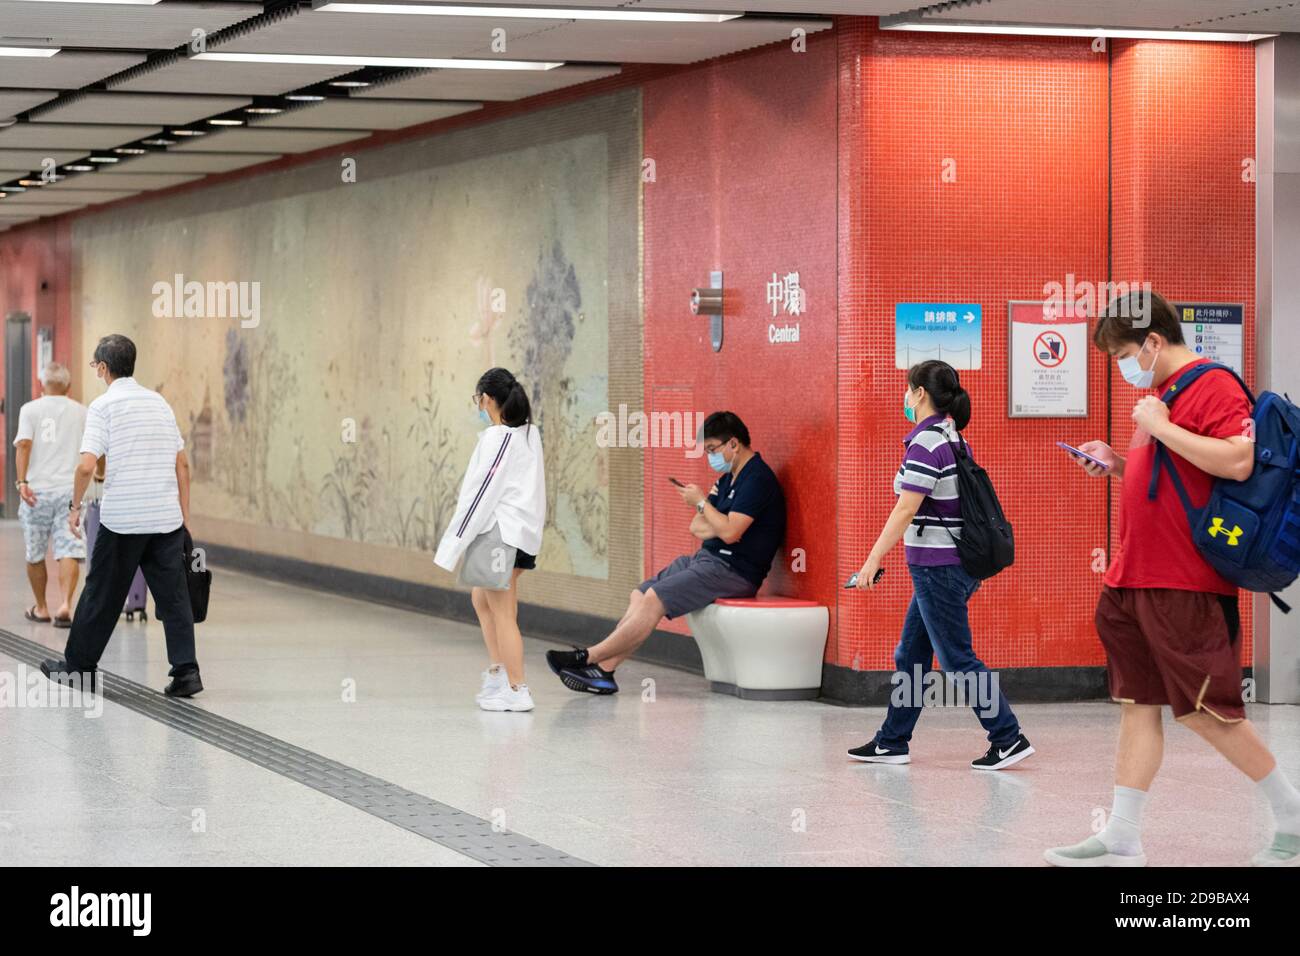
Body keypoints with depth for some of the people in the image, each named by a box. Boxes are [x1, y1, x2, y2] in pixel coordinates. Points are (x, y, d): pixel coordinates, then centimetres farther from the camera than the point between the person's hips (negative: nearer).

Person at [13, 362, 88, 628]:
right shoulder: (81, 412, 9)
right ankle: (65, 604, -23)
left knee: (35, 555, 13)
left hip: (37, 491, -1)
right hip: (70, 491, 1)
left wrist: (22, 481, -16)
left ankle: (41, 608, 24)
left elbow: (24, 444, -11)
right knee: (69, 552, -5)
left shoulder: (30, 409, 2)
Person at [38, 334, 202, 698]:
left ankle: (79, 666, 19)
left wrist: (75, 507, -1)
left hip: (122, 518, -4)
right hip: (167, 517, 4)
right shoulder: (160, 402, 13)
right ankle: (186, 670, -5)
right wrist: (184, 518, 17)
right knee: (173, 596, 3)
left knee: (102, 595, 8)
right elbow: (182, 465, 13)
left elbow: (87, 465, -15)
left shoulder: (103, 406, -5)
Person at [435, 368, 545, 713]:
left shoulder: (497, 438, -16)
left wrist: (455, 543, -14)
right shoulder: (528, 434, 10)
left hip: (502, 533, -9)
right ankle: (497, 672, 25)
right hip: (524, 531, 9)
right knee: (481, 598, 22)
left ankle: (516, 690, -3)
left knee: (502, 612, -4)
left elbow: (481, 493, -17)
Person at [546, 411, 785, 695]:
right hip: (708, 560, 10)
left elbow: (730, 532, -24)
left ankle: (589, 657, -16)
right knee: (639, 596, -2)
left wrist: (702, 503, -10)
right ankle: (603, 671, -12)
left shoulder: (757, 478, -14)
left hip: (733, 570, -10)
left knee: (654, 599, -20)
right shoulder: (729, 478, 18)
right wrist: (724, 525, -6)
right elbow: (697, 528, 15)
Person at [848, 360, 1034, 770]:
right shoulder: (951, 437, 12)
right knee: (910, 655, 15)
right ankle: (892, 742, 20)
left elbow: (905, 510, -20)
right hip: (956, 563, 10)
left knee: (957, 660, -4)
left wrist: (873, 560, -17)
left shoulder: (926, 444, -16)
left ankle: (1009, 739, -2)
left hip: (938, 567, -10)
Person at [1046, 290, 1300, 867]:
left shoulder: (1214, 387, -11)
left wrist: (1160, 428, -20)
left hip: (1186, 586, -9)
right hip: (1137, 579, 9)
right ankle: (1122, 841, 9)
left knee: (1202, 709, -4)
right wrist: (1117, 465, 12)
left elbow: (1237, 462, -26)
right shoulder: (1163, 394, 18)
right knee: (1138, 704, 8)